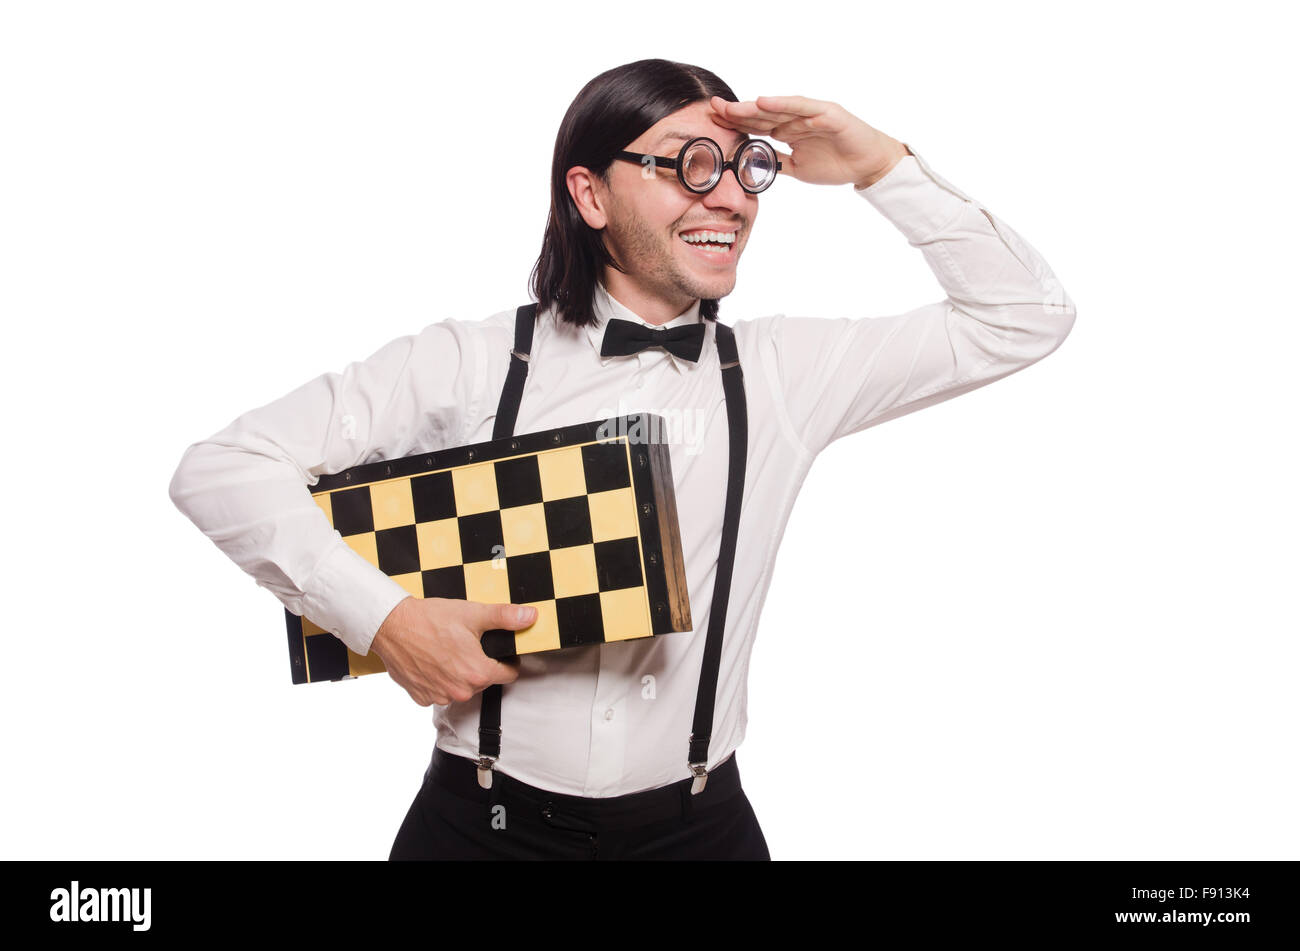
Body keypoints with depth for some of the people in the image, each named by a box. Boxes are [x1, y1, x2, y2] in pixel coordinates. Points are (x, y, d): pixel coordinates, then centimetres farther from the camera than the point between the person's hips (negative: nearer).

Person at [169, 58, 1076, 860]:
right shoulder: (474, 363, -6)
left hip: (698, 830, 2)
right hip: (486, 826, -1)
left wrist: (879, 164, -4)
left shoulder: (783, 371, 1)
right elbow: (223, 468, -7)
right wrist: (386, 616, -18)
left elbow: (1027, 316, 5)